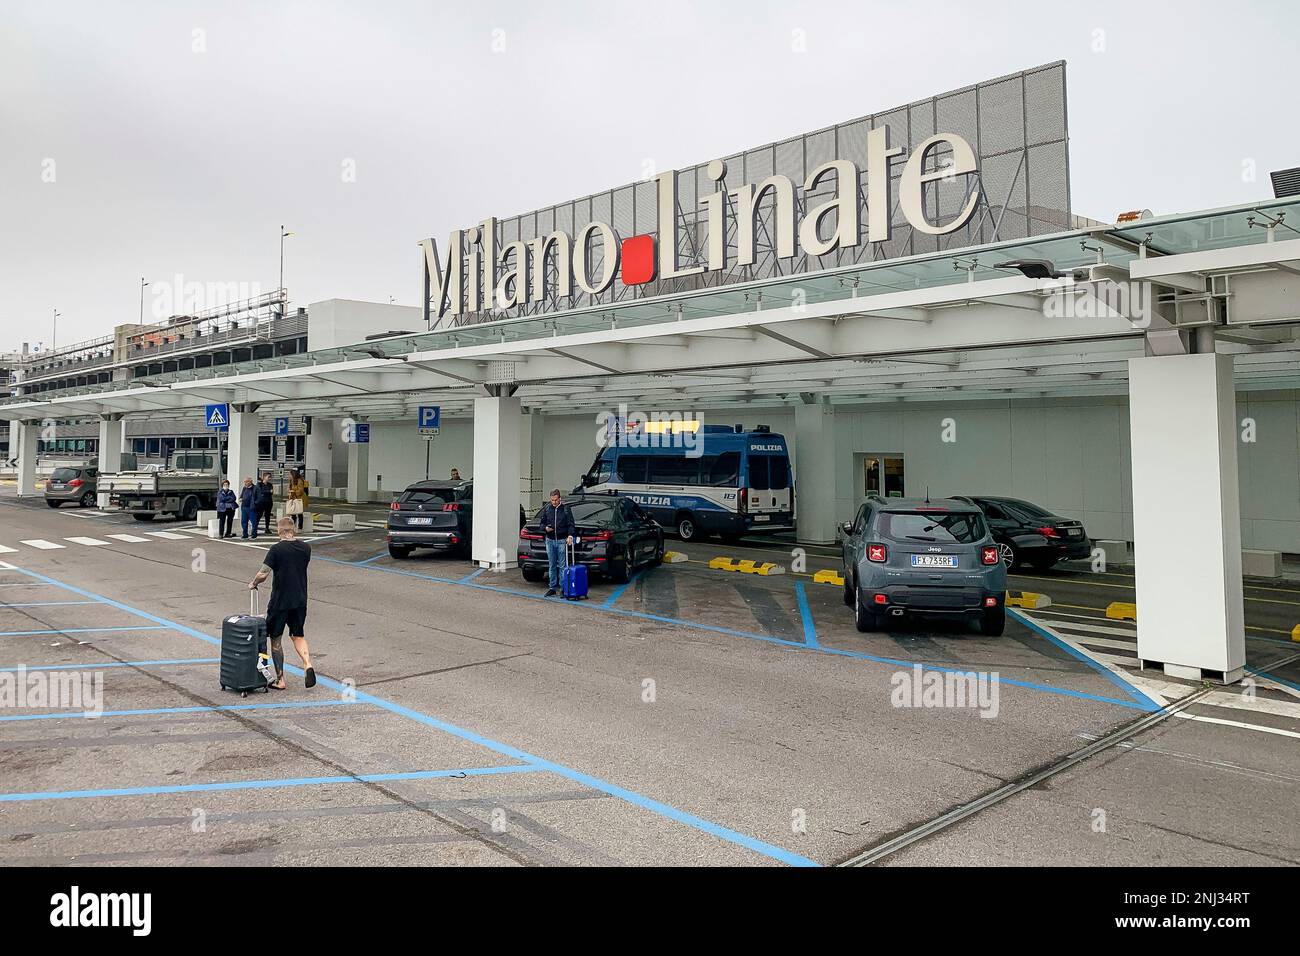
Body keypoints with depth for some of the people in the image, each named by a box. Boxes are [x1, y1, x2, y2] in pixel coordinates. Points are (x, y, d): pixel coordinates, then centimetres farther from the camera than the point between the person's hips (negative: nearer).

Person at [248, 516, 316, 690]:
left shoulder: (276, 549, -14)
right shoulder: (306, 548, 0)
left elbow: (262, 574, -16)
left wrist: (253, 584, 2)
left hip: (279, 601, -4)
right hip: (300, 600, 4)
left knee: (275, 639, 11)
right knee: (298, 636, 18)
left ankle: (280, 680, 14)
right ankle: (307, 664, -8)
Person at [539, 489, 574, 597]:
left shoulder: (565, 509, -1)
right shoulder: (547, 509, 8)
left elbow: (570, 524, -2)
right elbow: (542, 523, 16)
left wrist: (570, 535, -17)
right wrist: (545, 528, -6)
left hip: (562, 540, -3)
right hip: (550, 540, 3)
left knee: (562, 566, -3)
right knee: (552, 566, 9)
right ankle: (552, 588, 15)